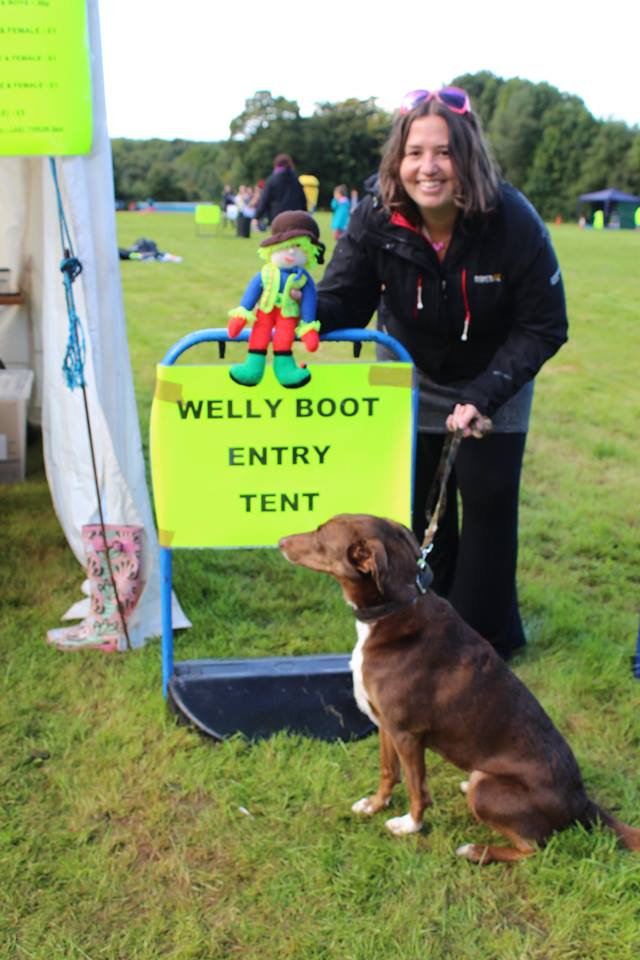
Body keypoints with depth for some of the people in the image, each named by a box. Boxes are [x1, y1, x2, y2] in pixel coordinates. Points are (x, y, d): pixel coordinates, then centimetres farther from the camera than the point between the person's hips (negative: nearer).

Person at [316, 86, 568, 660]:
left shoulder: (513, 222, -29)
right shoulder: (375, 219, -23)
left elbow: (544, 328, -21)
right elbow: (342, 304, -20)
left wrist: (484, 395, -29)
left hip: (494, 382, -2)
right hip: (412, 380, 2)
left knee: (488, 501, 0)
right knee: (419, 504, 8)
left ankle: (485, 637, 19)